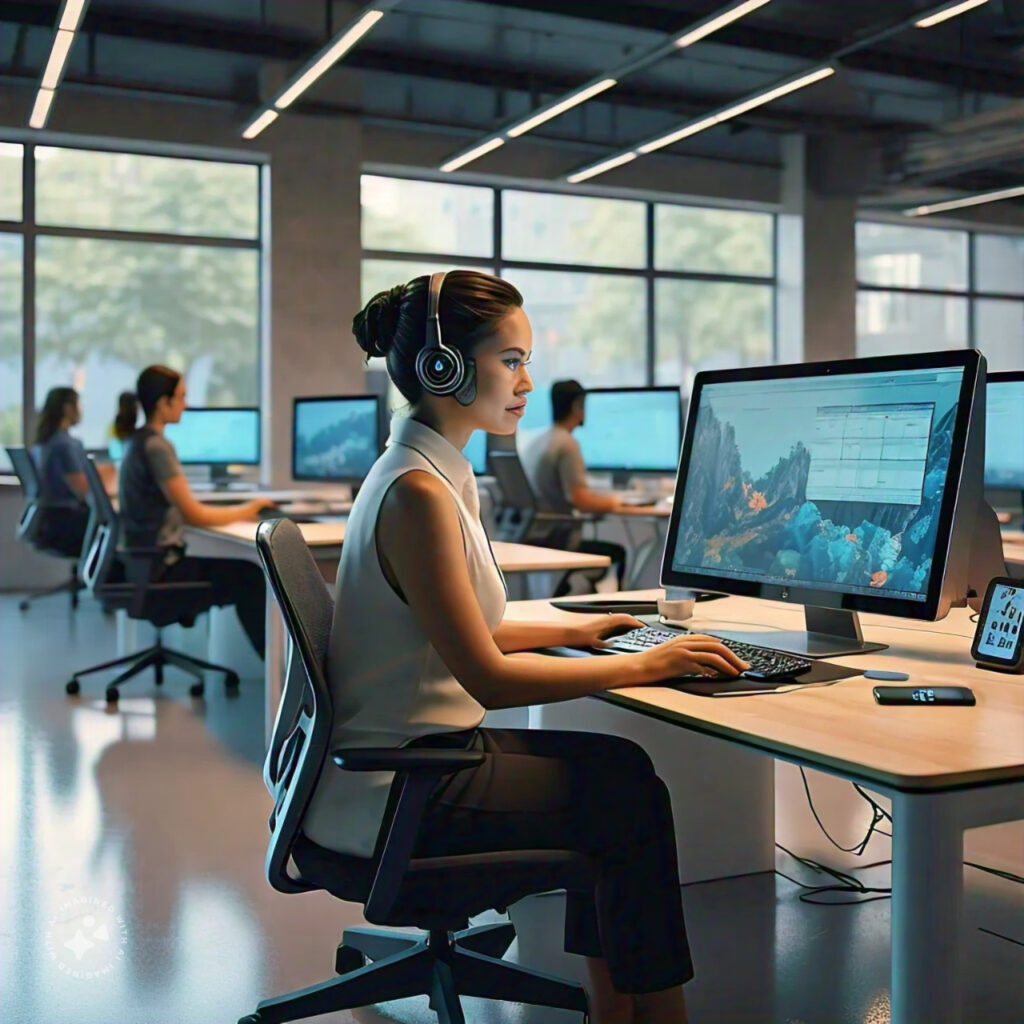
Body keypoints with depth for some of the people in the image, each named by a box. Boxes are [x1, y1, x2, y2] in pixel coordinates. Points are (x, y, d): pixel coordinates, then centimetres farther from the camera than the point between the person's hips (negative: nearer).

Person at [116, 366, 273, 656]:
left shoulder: (138, 441, 11)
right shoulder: (156, 447, -18)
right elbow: (194, 515, -20)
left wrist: (240, 511, 8)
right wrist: (248, 510, -6)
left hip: (146, 563, 9)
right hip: (159, 569, -9)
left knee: (244, 573, 14)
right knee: (250, 577, 0)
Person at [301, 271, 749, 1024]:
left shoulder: (435, 473, 8)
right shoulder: (417, 494, -22)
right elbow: (489, 679, -23)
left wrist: (568, 633, 13)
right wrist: (644, 666, -16)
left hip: (412, 752, 9)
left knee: (618, 764, 8)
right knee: (631, 796, -1)